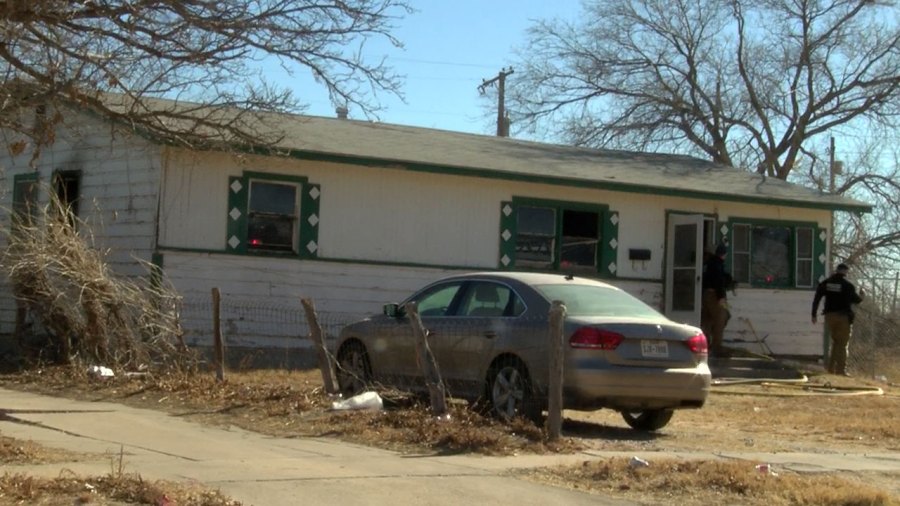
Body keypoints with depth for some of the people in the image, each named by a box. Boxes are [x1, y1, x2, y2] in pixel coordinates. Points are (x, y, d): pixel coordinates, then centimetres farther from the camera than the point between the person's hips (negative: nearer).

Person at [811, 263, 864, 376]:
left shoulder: (826, 283, 6)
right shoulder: (848, 285, -7)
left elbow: (816, 299, 4)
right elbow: (856, 300, 0)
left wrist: (814, 315, 8)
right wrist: (862, 296, 22)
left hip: (830, 316, 4)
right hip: (843, 316, -4)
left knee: (835, 341, 18)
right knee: (843, 344, 1)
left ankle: (831, 367, 10)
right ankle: (841, 370, -3)